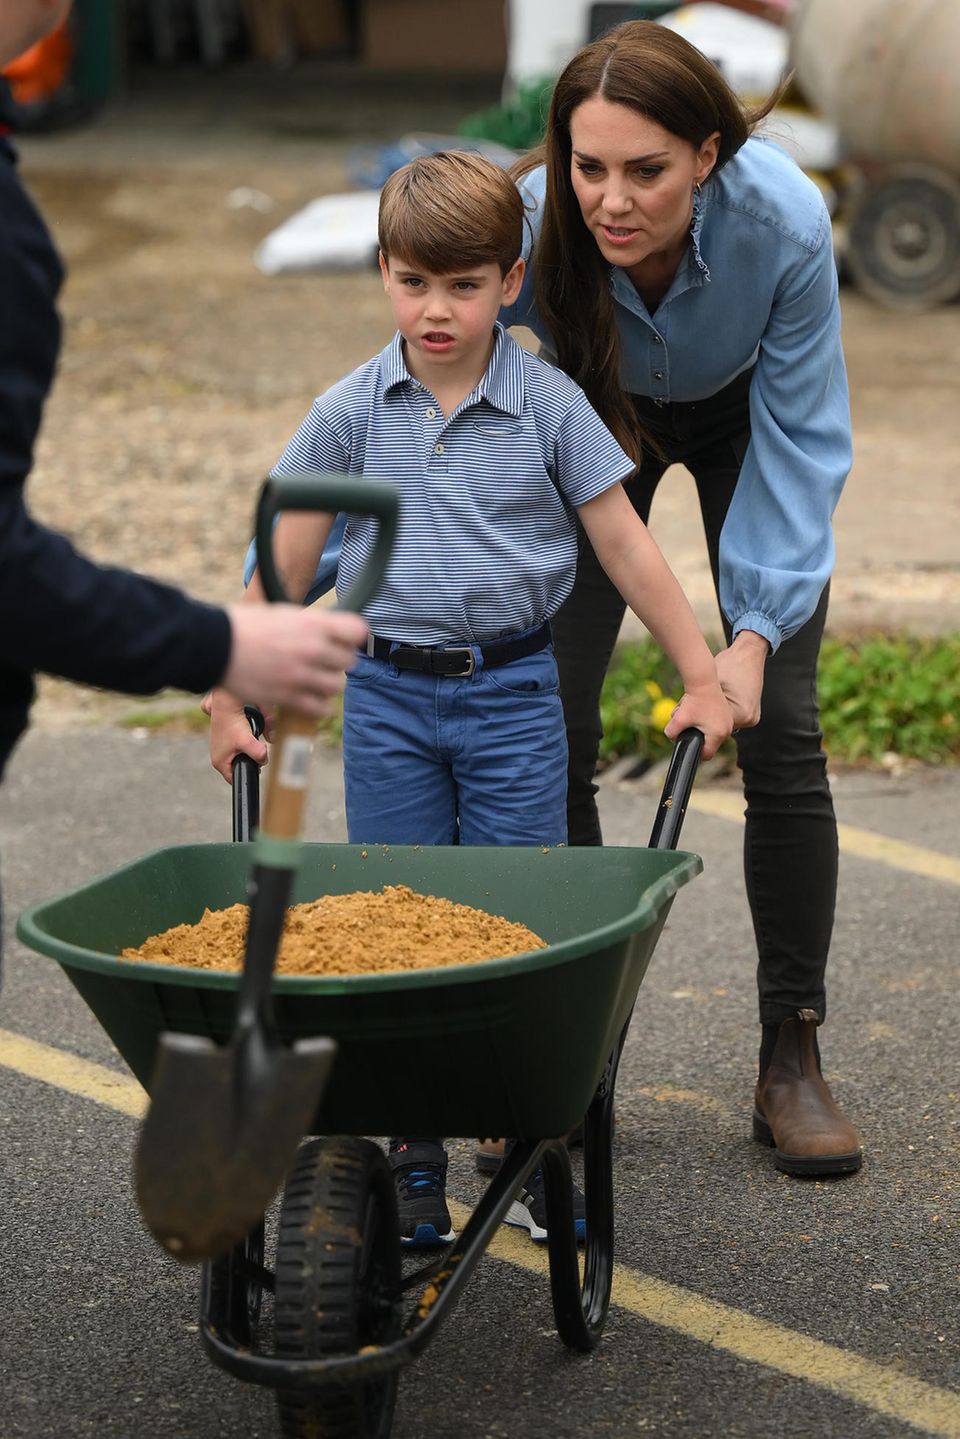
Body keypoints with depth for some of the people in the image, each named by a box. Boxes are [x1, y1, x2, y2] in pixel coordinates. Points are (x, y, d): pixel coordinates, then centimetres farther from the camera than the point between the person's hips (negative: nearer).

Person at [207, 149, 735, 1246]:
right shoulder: (351, 413, -2)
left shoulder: (548, 405, -5)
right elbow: (285, 565, 3)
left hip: (513, 692, -1)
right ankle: (412, 1164, 16)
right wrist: (232, 697, 4)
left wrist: (700, 676, 2)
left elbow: (625, 546, 1)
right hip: (388, 693, 1)